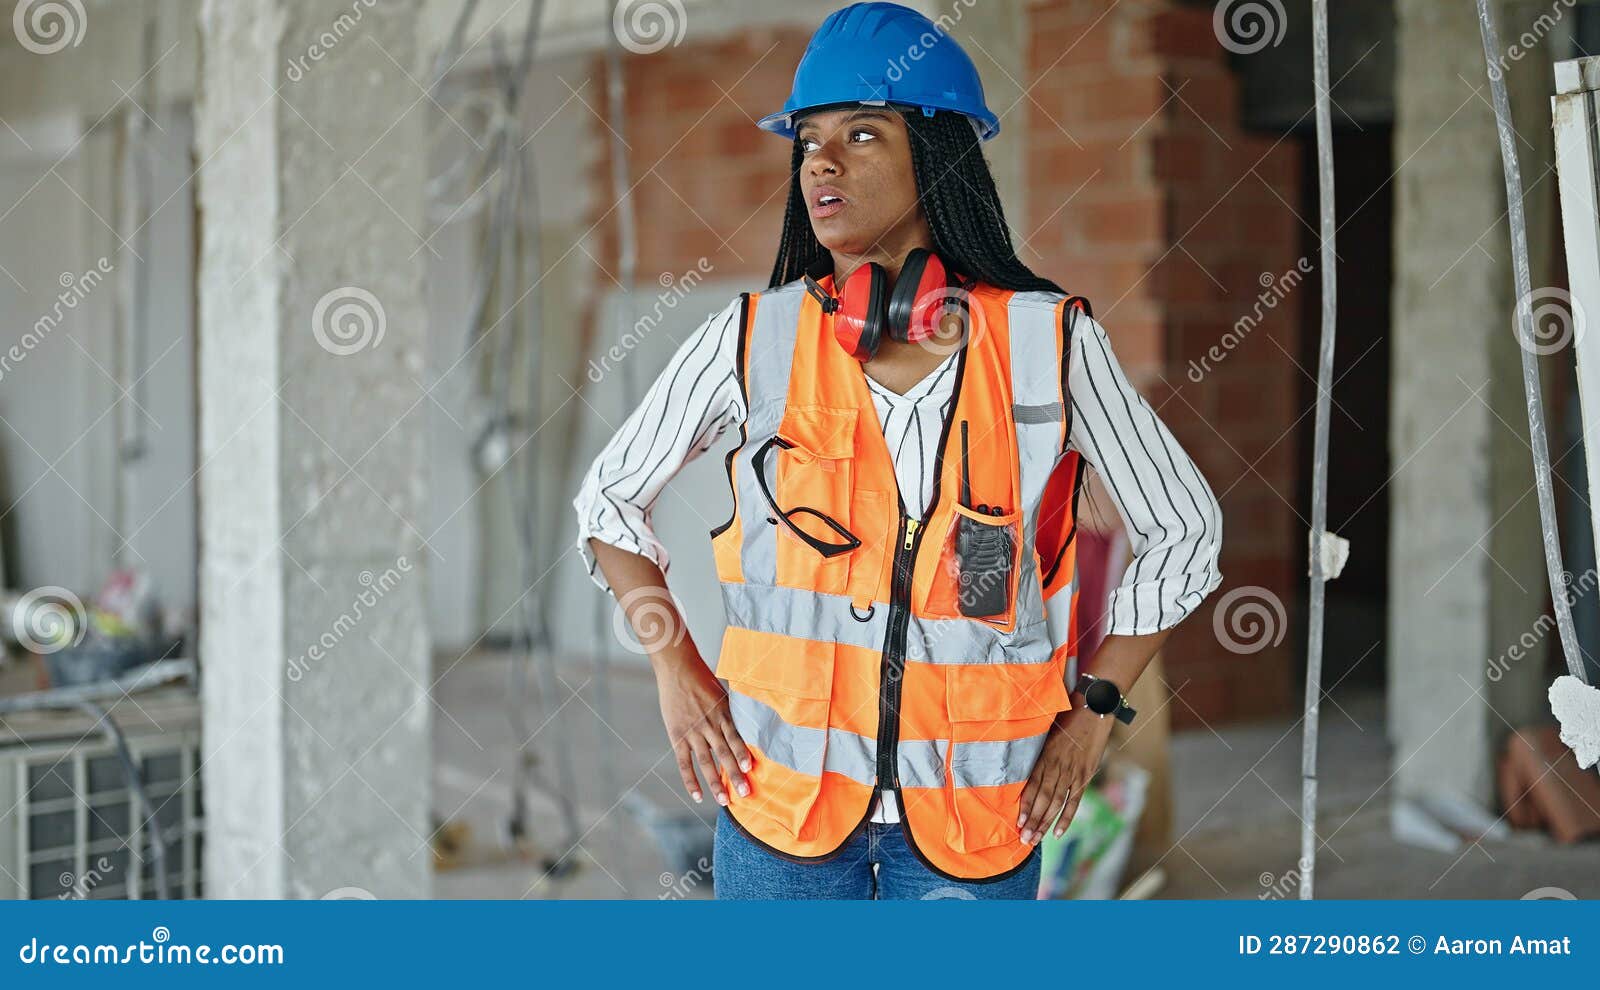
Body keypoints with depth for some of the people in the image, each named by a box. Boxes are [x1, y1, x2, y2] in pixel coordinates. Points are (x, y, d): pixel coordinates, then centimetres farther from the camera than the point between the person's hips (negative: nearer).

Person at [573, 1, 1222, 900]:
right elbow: (611, 499, 12)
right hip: (783, 794, 1)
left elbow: (1184, 528, 7)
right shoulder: (756, 340, -2)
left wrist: (1094, 710, 3)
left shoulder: (1048, 342, -4)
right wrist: (676, 670, 3)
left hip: (975, 815, -1)